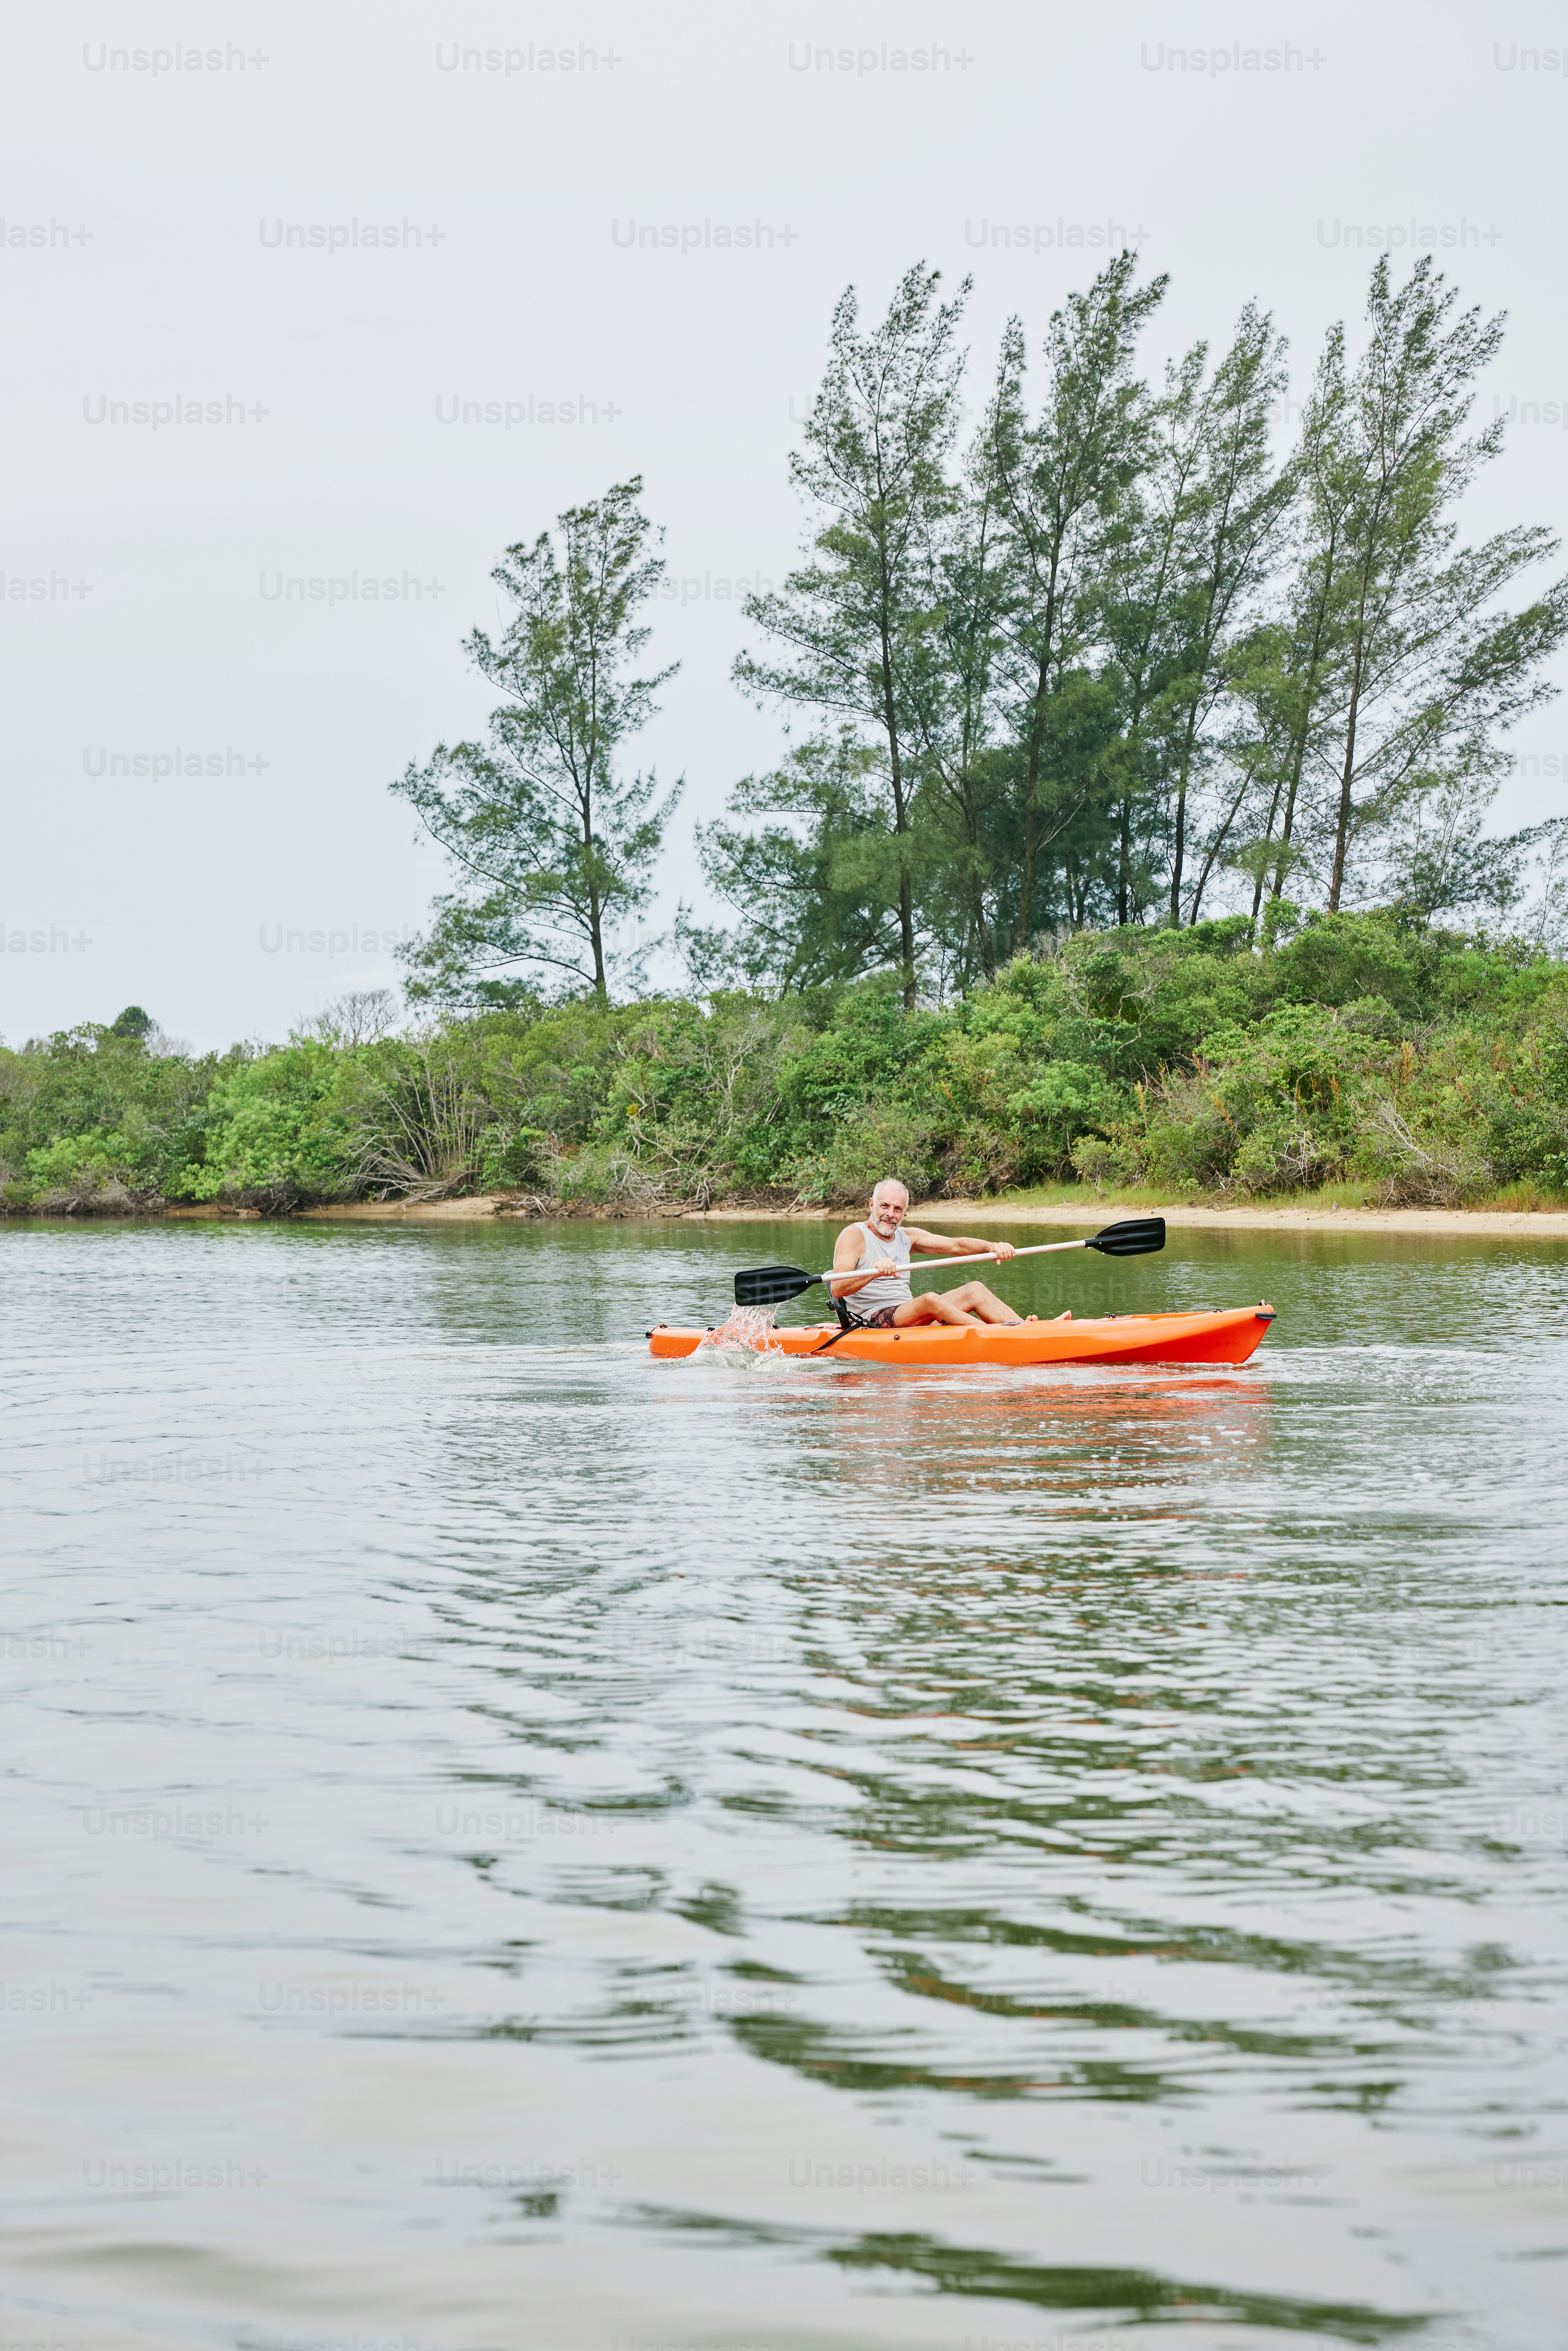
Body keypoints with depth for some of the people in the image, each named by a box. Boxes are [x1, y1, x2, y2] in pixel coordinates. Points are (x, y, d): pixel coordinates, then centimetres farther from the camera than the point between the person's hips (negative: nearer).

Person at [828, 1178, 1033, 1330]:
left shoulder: (906, 1236, 17)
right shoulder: (854, 1236, -6)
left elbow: (956, 1246, 9)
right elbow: (837, 1289, -21)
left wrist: (992, 1247, -11)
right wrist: (874, 1271, -38)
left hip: (906, 1315, 8)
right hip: (872, 1322, -8)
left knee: (975, 1290, -4)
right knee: (930, 1299, -32)